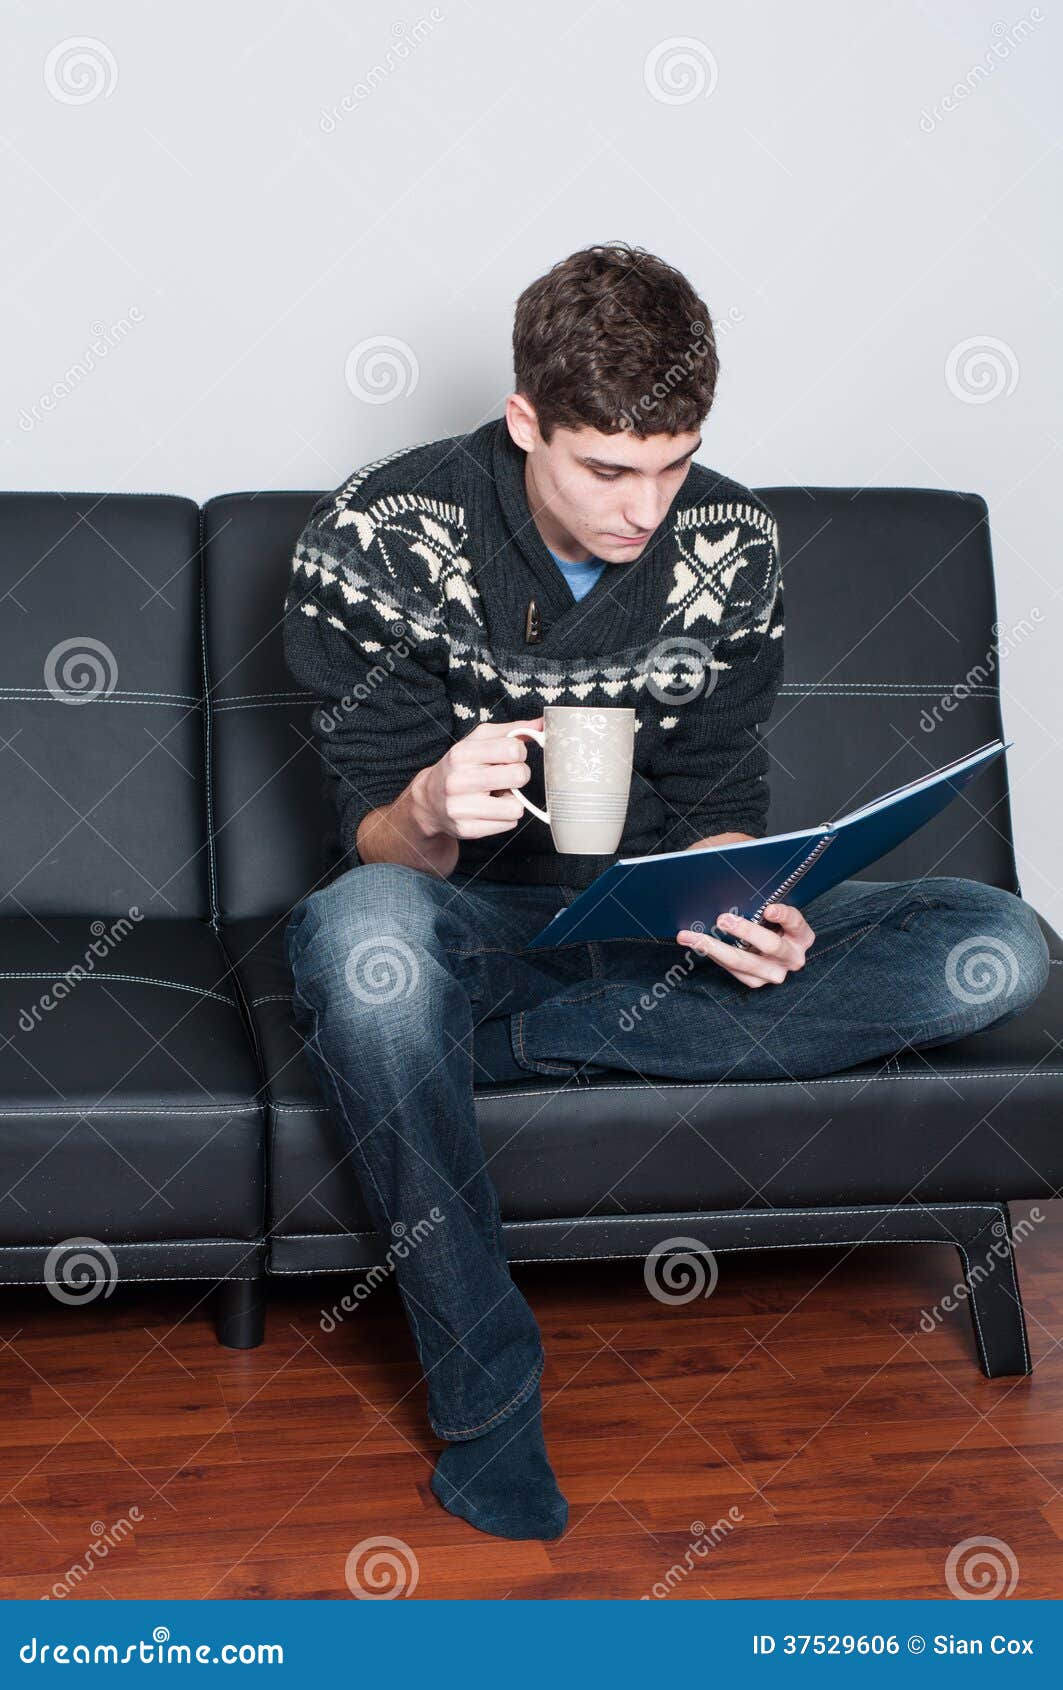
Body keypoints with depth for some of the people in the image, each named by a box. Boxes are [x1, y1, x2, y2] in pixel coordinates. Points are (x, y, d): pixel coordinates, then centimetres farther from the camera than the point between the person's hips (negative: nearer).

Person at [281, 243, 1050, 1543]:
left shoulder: (731, 547, -4)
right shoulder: (376, 539, -14)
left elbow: (716, 800, 2)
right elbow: (378, 846, -13)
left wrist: (738, 907, -23)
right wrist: (429, 816, -38)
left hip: (650, 937, 3)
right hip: (463, 929, -3)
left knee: (998, 952, -18)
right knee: (362, 928, -42)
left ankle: (512, 1043, -21)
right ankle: (489, 1419, -28)